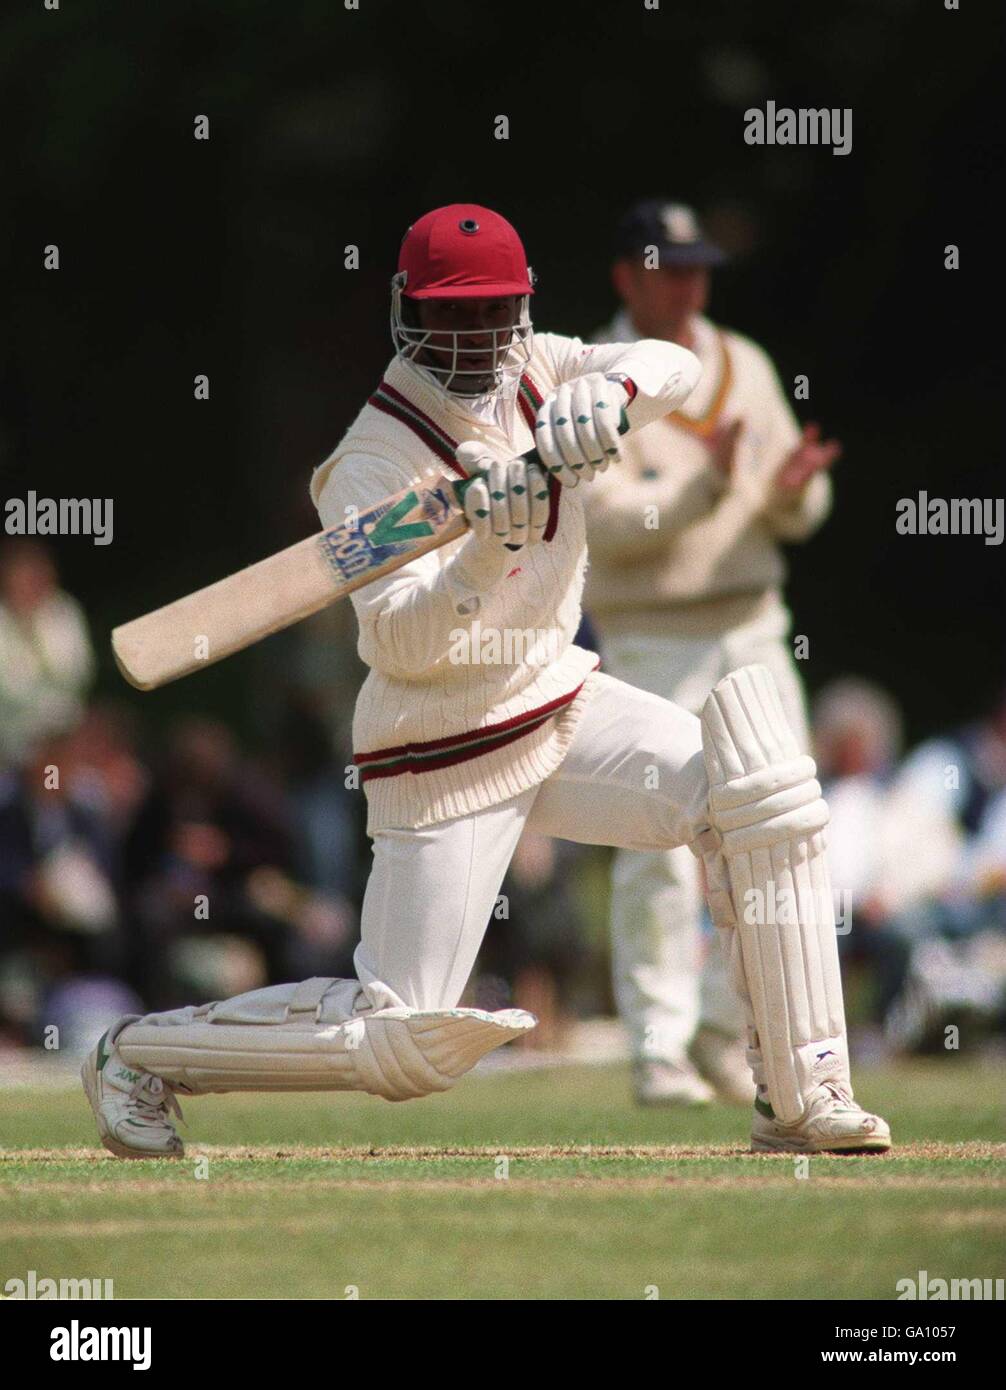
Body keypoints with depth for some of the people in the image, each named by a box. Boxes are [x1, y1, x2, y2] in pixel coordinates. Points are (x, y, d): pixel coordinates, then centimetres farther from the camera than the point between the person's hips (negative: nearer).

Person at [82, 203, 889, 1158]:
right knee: (407, 1049, -9)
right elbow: (394, 641, -27)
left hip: (558, 700, 6)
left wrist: (607, 397, -33)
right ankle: (138, 1053, 11)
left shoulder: (533, 372, 1)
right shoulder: (374, 458, -18)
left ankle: (801, 1097, -9)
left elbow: (675, 369, -12)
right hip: (445, 755, -6)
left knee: (758, 791, -15)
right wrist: (487, 548, -42)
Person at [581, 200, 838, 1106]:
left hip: (753, 630, 5)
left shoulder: (744, 367, 11)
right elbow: (604, 520, -16)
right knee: (659, 857, -6)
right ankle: (660, 1049, 0)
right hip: (651, 641, -5)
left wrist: (793, 487, -13)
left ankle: (724, 1028, 16)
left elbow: (799, 518, 10)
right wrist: (708, 487, -27)